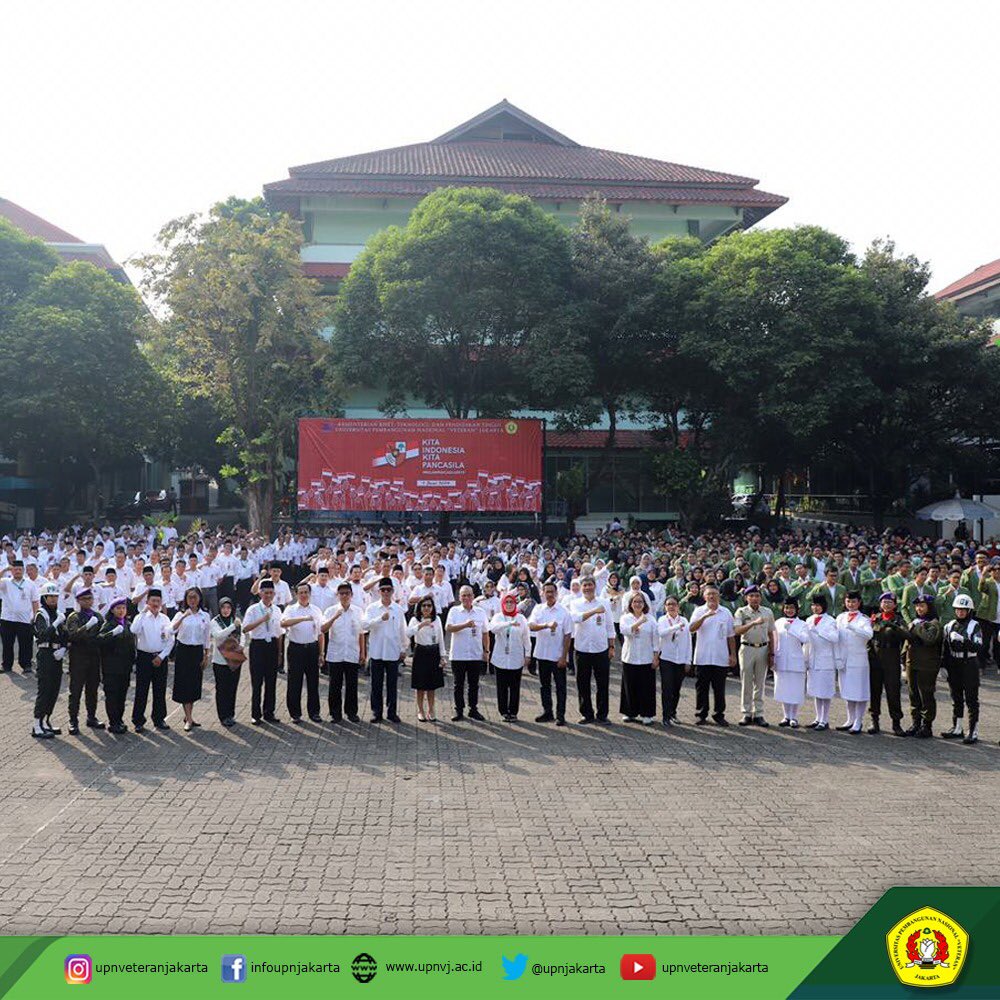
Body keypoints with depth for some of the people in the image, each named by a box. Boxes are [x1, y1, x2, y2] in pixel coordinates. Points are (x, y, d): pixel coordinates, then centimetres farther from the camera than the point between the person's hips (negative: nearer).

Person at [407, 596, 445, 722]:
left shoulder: (437, 619, 4)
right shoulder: (415, 620, -8)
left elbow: (441, 639, 8)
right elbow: (408, 633, -27)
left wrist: (442, 656, 5)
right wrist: (421, 624, -39)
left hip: (434, 653, 3)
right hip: (421, 653, -3)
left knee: (432, 684, 9)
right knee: (421, 684, 3)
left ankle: (431, 710, 20)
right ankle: (420, 711, 18)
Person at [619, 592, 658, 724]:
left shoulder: (650, 618, 2)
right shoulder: (626, 618, 1)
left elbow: (655, 639, 3)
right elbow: (625, 630, -19)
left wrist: (656, 657, -1)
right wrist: (639, 622, -31)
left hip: (647, 659, 0)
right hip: (629, 658, 0)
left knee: (646, 687, 2)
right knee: (630, 687, 7)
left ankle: (646, 714, 12)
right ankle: (630, 712, 20)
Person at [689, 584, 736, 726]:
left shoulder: (726, 612, 8)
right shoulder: (699, 611, 3)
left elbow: (731, 636, 11)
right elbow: (692, 629, -13)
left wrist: (733, 654, 6)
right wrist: (704, 616, -25)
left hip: (721, 658, 1)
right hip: (702, 657, -1)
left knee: (719, 689, 5)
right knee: (701, 688, 4)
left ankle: (719, 715, 15)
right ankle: (701, 715, 13)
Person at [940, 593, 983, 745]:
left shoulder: (974, 626, -7)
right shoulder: (949, 626, 7)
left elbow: (978, 648, -18)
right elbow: (945, 649, 11)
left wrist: (963, 639, -29)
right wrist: (944, 667, 6)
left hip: (969, 665, -5)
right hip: (954, 666, 5)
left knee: (971, 699, -1)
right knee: (956, 699, 13)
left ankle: (974, 732, 3)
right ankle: (957, 729, 23)